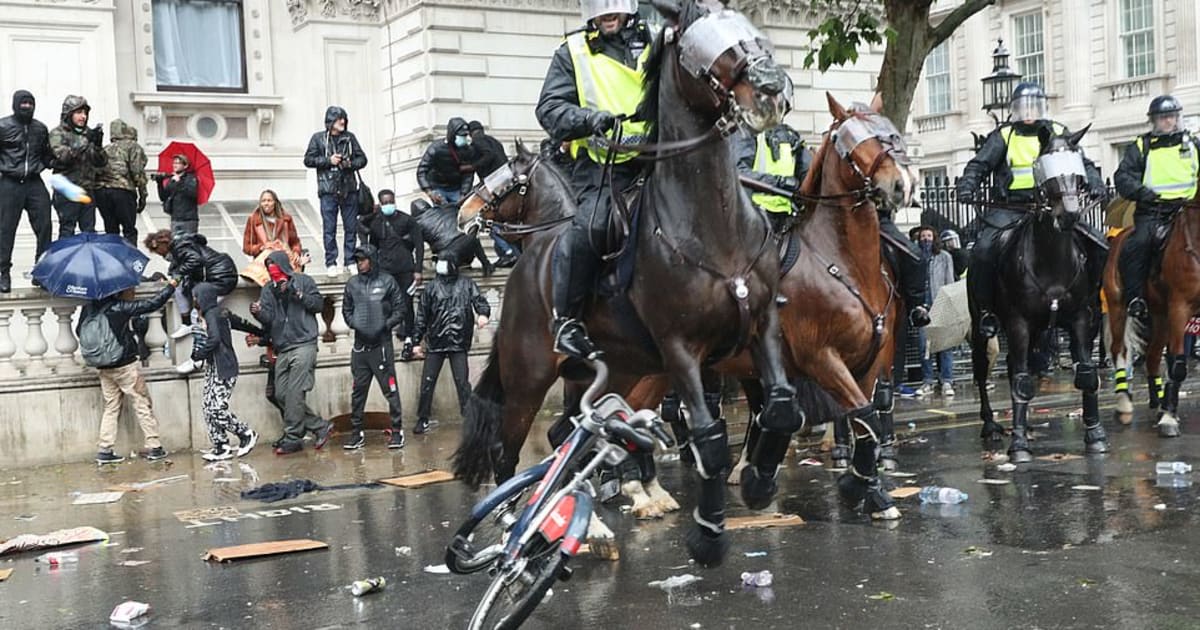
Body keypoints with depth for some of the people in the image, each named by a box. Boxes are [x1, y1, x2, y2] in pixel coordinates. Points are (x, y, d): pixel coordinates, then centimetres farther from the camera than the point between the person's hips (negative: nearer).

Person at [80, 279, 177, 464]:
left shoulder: (89, 306, 2)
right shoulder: (120, 307, -16)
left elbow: (79, 330, 11)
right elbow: (151, 304, -15)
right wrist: (170, 286, -2)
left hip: (103, 367, 6)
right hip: (125, 365, -6)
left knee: (111, 407, 13)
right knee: (143, 404, 4)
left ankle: (105, 450, 9)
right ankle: (153, 446, 5)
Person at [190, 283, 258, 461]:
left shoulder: (211, 315, -14)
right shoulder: (219, 312, 14)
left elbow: (214, 339, -24)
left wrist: (198, 354, -13)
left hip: (222, 369, -10)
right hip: (213, 368, 10)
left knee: (217, 409, -10)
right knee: (209, 407, 6)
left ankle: (247, 435, 5)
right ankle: (221, 447, 8)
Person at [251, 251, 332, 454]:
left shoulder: (303, 281, 5)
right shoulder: (268, 290, 16)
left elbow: (319, 303, -1)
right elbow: (268, 317, 4)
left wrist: (298, 294, -13)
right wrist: (258, 312, -18)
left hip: (304, 344, -6)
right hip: (282, 349, 6)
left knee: (294, 393, -12)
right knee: (282, 393, 3)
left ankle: (292, 438, -4)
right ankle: (321, 427, 12)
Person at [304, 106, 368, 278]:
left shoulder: (350, 137, 10)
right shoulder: (318, 138, 4)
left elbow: (362, 159, 11)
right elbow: (308, 159, 2)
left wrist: (350, 163, -9)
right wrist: (328, 160, -10)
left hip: (349, 189, 2)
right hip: (328, 190, -2)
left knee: (351, 227, 4)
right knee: (329, 228, -2)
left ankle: (350, 262, 12)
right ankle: (331, 263, 4)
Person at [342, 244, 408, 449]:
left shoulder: (387, 281, -1)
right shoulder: (352, 284, 8)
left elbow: (400, 309, 1)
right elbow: (346, 310, 16)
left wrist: (386, 325, -10)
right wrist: (354, 324, -1)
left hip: (382, 344, -3)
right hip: (360, 344, 3)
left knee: (390, 389, -3)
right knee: (358, 390, 7)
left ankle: (397, 430, 4)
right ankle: (356, 432, 15)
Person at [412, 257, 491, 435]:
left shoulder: (466, 284, 6)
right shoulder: (431, 287, 9)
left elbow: (479, 300, -4)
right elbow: (422, 316, 13)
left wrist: (483, 313, -28)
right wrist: (417, 342, 13)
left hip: (459, 342, -2)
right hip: (435, 342, 2)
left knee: (462, 382, -6)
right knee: (427, 382, 4)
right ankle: (423, 420, 17)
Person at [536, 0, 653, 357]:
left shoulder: (655, 43, 19)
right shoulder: (573, 53, 11)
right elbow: (550, 109, 2)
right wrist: (589, 118, -18)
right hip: (603, 163, -4)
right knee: (591, 226, -26)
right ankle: (566, 319, -13)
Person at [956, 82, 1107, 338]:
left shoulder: (1059, 133, 17)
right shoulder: (1002, 137, 12)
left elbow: (1083, 163, 14)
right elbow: (980, 164, 2)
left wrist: (1095, 183, -6)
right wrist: (967, 185, -18)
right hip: (1011, 208, -2)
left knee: (1097, 246, -11)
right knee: (984, 249, -26)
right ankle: (986, 309, -12)